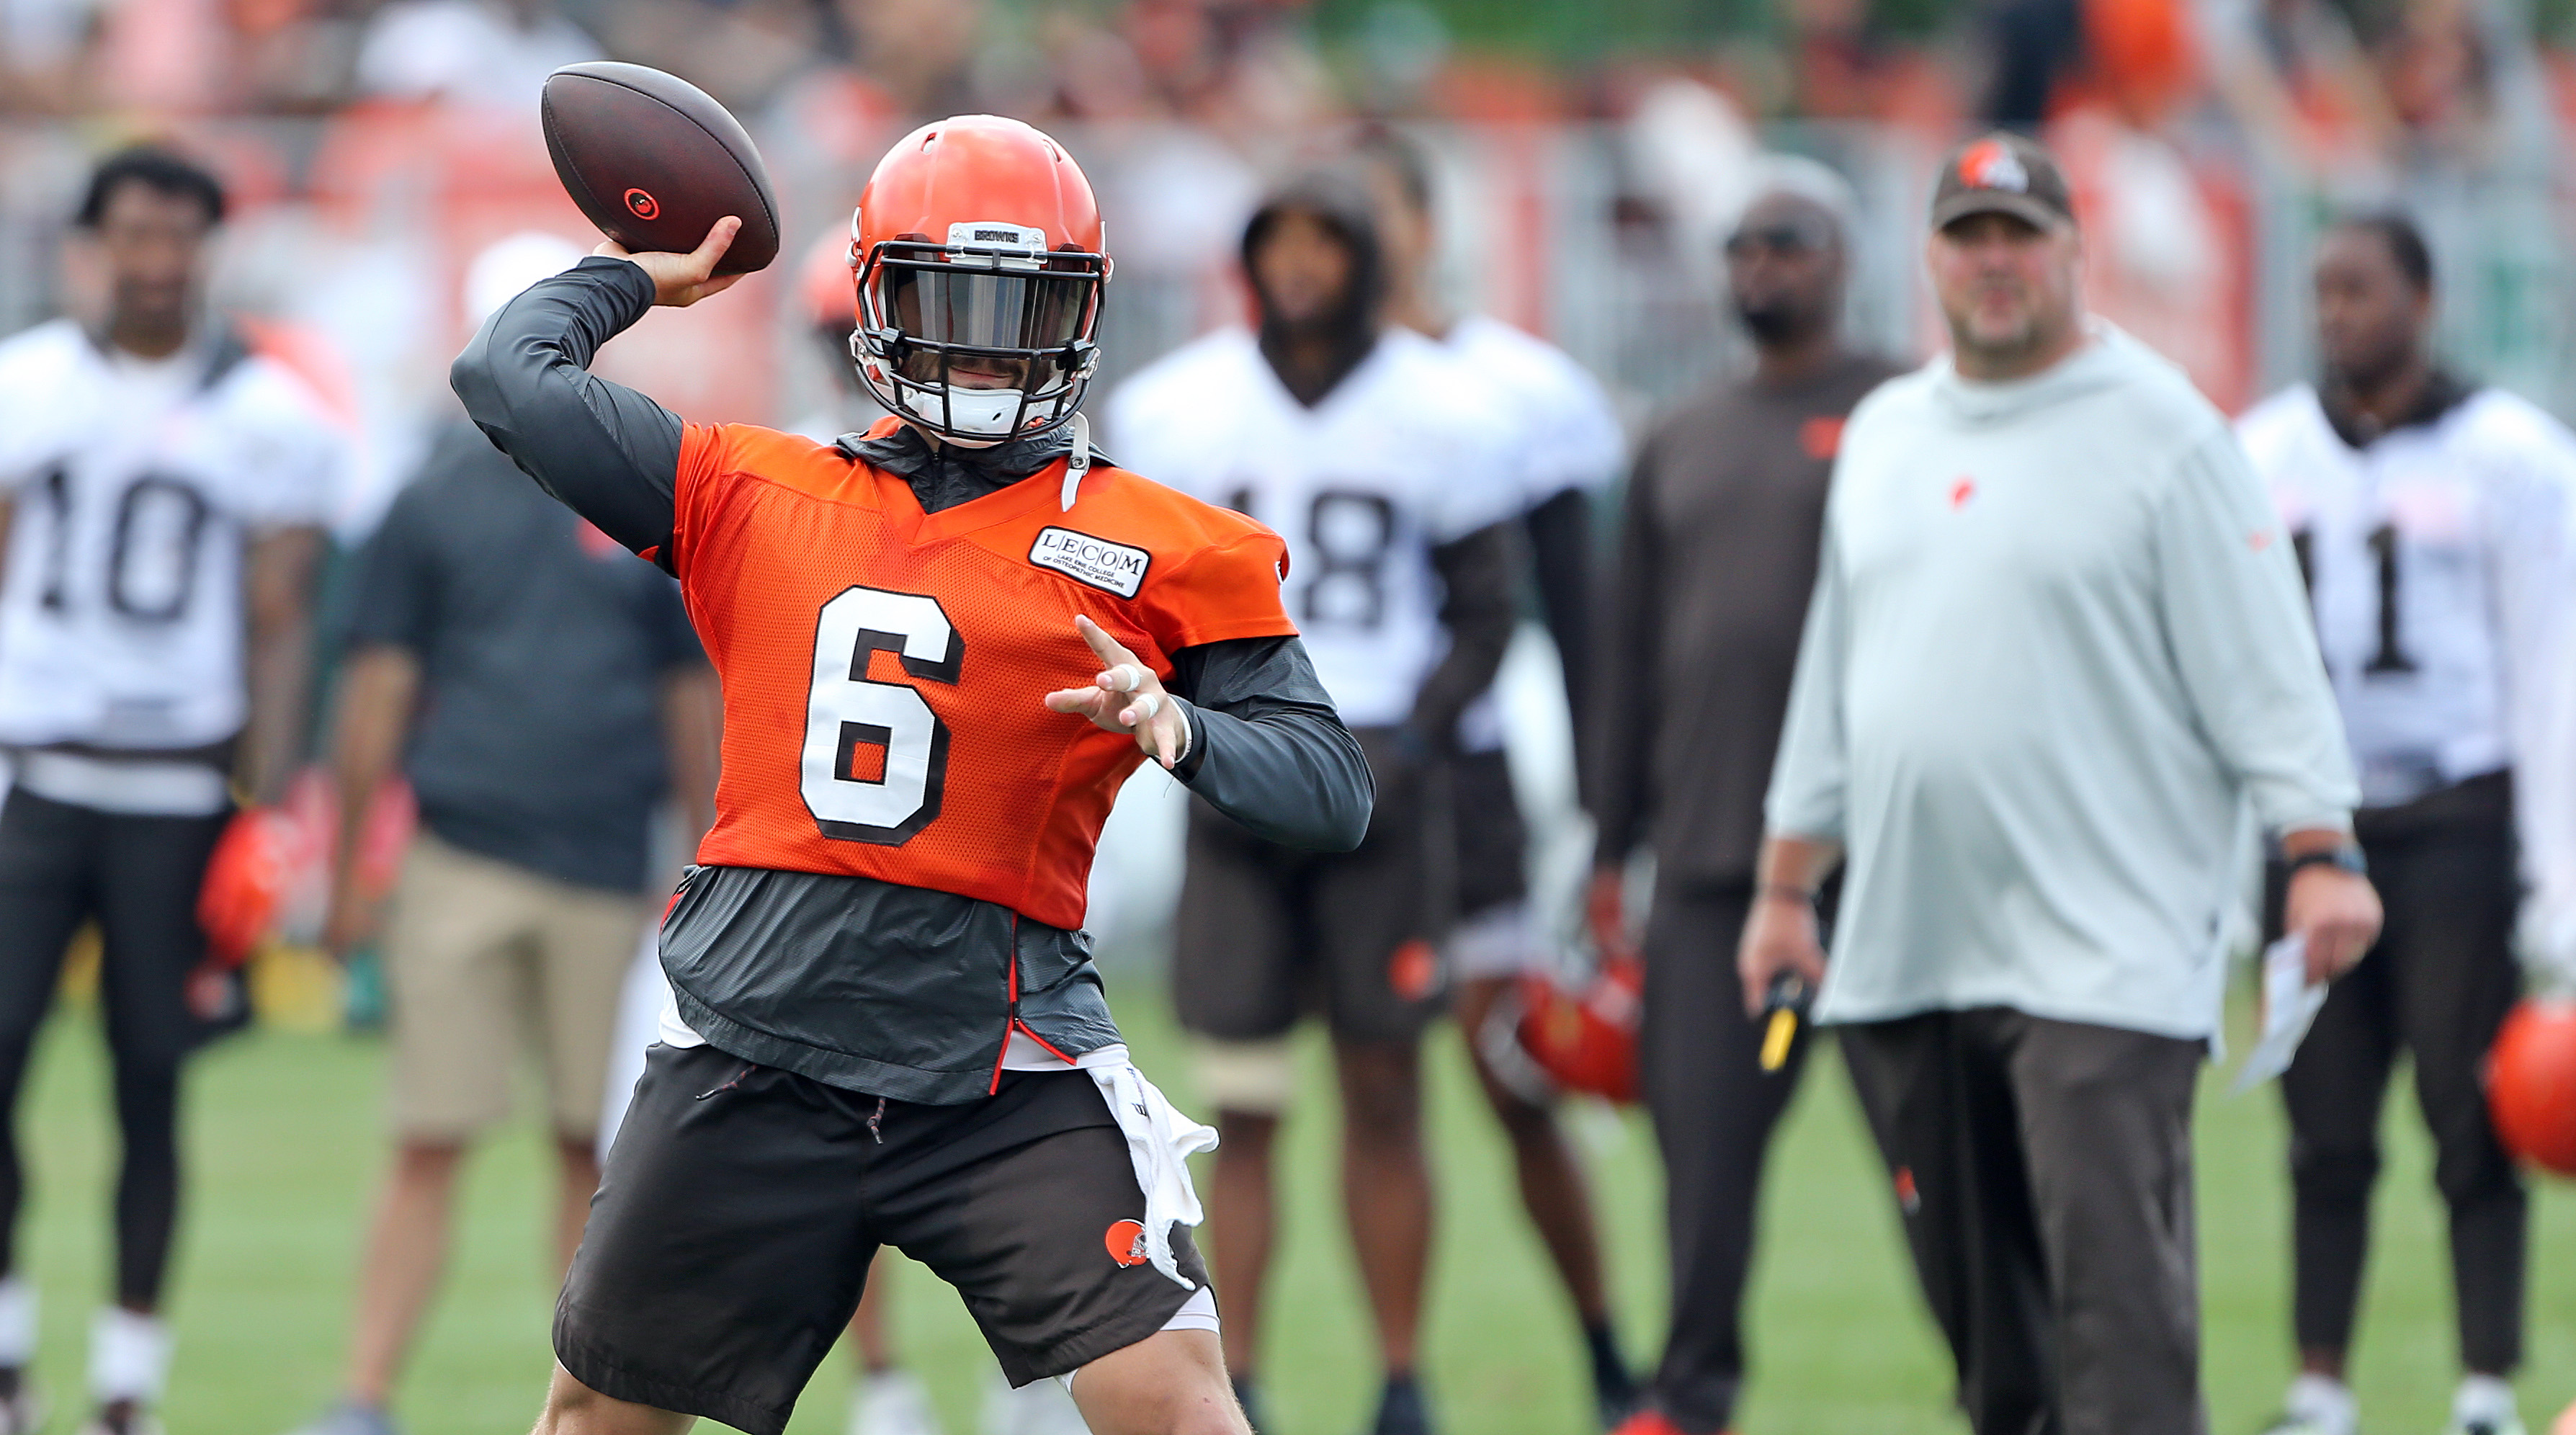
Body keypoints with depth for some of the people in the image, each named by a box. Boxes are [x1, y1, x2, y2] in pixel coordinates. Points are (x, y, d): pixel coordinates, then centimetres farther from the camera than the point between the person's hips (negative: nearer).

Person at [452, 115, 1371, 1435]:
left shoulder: (1154, 549, 3)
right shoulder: (756, 494, 10)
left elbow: (1334, 791, -2)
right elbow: (508, 376, 8)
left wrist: (1181, 730, -19)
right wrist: (637, 277, 22)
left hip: (1005, 1065, -3)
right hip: (756, 1045, 3)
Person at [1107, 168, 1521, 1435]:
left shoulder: (1437, 415, 0)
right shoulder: (1174, 411, 3)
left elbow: (1484, 612, 6)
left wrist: (1409, 744, -7)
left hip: (1377, 779, -1)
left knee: (1384, 1095, 1)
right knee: (1242, 1108, -2)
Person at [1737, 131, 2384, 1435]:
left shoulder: (2163, 433, -3)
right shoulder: (1884, 436, 17)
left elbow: (2262, 661, -6)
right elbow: (1832, 672, 23)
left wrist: (2320, 853, -14)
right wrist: (1787, 885, 21)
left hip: (2103, 948, -6)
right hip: (1903, 945, 6)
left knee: (2113, 1276, -15)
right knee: (1975, 1291, 10)